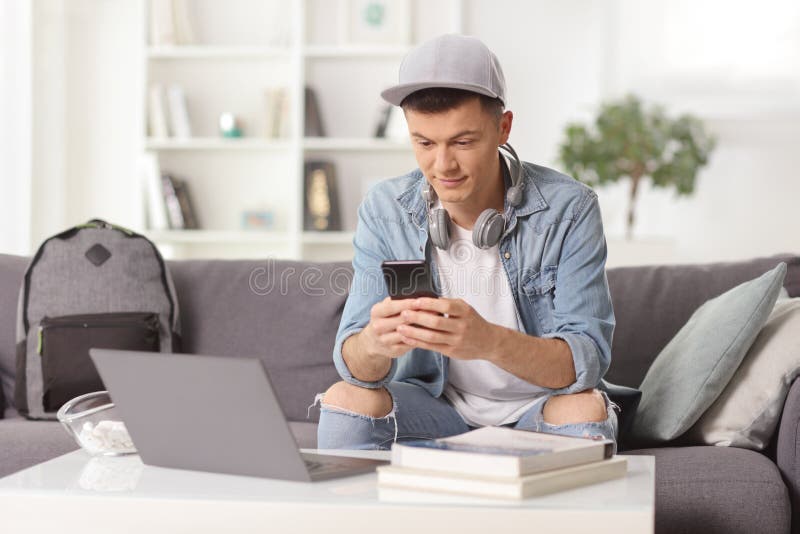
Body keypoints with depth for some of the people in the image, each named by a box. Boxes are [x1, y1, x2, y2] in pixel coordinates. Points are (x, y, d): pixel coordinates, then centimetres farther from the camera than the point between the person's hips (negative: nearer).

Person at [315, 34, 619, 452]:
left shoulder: (567, 209, -17)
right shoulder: (384, 211, -10)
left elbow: (588, 358, -24)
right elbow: (354, 364, -14)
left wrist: (489, 342, -45)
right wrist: (375, 343, -41)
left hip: (539, 412, -1)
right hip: (438, 407, 1)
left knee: (586, 407, -31)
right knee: (346, 398, -24)